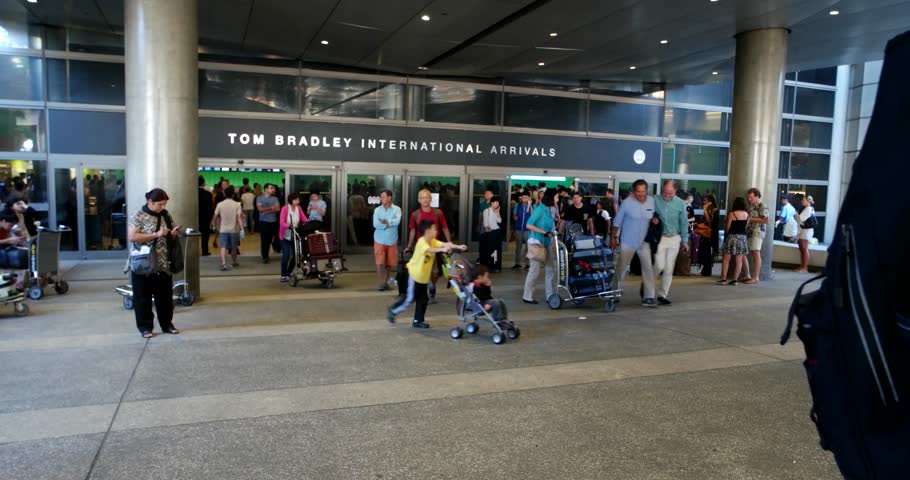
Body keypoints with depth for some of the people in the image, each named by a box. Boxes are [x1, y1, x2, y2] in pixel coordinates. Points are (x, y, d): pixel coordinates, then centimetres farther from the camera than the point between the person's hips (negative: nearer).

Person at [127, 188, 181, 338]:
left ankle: (167, 324, 22)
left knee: (165, 297, 10)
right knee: (143, 298, 5)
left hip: (163, 265, 5)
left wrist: (174, 234, -7)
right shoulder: (138, 217, -8)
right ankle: (145, 327, 15)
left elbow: (172, 237, 18)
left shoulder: (166, 216, 8)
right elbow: (131, 237, -20)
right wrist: (156, 234, -23)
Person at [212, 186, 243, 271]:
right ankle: (234, 263, 31)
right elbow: (239, 218, -16)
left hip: (223, 229, 0)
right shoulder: (237, 204, -8)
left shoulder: (220, 204, -2)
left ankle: (224, 264, -18)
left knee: (224, 247, -2)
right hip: (234, 229, 0)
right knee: (234, 247, 15)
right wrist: (242, 229, -17)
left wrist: (215, 225, 19)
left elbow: (215, 217, 2)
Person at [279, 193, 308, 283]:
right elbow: (281, 222, -22)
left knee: (295, 256, 4)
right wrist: (290, 227, -40)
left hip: (295, 236, 5)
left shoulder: (299, 208, 1)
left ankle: (288, 273, 23)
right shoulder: (285, 208, -13)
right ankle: (283, 275, 0)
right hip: (285, 236, -5)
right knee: (286, 255, -11)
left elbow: (305, 220, -1)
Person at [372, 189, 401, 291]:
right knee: (380, 263, -8)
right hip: (379, 240, 0)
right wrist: (389, 223, -12)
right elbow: (375, 224, -13)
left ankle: (386, 281, 25)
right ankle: (382, 283, 2)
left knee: (390, 263, 8)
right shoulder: (377, 210, -1)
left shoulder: (397, 209, -3)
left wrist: (384, 221, -13)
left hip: (392, 241, 0)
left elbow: (397, 222, -20)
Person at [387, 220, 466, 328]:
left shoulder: (433, 241, 2)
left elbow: (445, 244, -10)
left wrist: (458, 247, -24)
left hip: (424, 276, 8)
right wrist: (442, 249, -58)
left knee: (423, 299, 8)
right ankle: (392, 311, 17)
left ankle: (418, 321, 18)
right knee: (410, 299, -3)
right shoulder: (421, 242, -22)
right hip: (414, 274, -8)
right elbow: (429, 250, -42)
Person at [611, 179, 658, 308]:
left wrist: (654, 219, -9)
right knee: (622, 268, 10)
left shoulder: (652, 201, -4)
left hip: (644, 241, 3)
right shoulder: (627, 203, -14)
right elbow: (617, 222, -4)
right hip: (628, 241, -2)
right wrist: (614, 237, -1)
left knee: (648, 268, -6)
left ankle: (648, 297, -1)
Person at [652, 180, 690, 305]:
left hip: (674, 238, 3)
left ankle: (662, 295, 15)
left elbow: (684, 223, 5)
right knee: (659, 265, -12)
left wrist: (685, 240, 7)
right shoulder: (656, 201, -8)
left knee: (669, 269, 5)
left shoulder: (681, 204, -1)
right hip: (659, 237, -3)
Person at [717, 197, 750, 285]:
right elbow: (746, 226, 6)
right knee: (739, 260, 5)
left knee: (726, 259, 2)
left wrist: (726, 234, 13)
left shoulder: (731, 214, -10)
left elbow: (727, 228, -5)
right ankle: (735, 279, 4)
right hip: (743, 237, 4)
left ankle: (723, 279, -2)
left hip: (732, 237, -4)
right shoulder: (746, 214, 2)